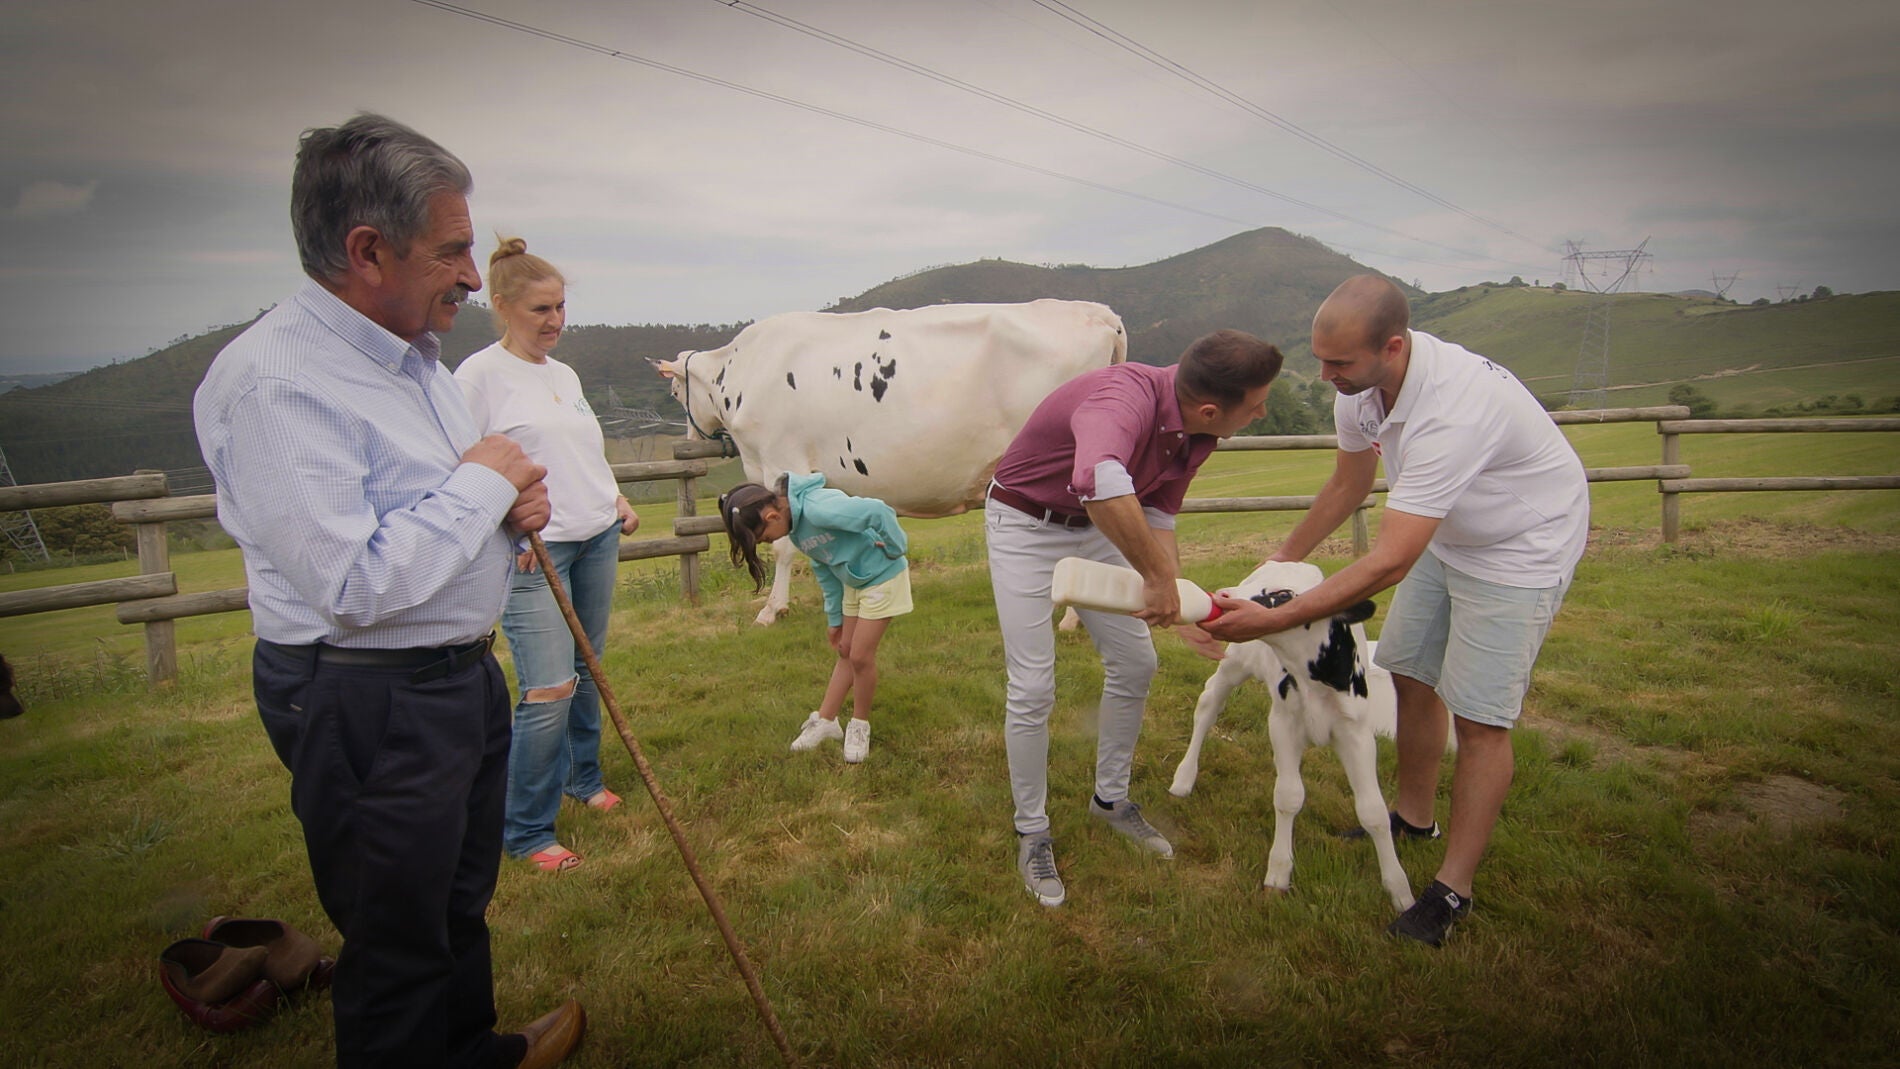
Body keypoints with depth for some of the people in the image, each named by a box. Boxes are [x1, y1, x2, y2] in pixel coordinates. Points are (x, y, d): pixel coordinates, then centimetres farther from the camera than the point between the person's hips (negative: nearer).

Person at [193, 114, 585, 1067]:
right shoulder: (274, 381, -23)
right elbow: (356, 584, -30)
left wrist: (513, 505, -2)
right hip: (367, 705, -9)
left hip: (463, 674, 9)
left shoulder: (413, 354, 7)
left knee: (461, 899, 27)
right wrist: (481, 485, -19)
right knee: (396, 935, 11)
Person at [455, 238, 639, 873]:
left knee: (586, 670, 14)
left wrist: (617, 501, 8)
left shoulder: (565, 375, 14)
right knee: (549, 690, -9)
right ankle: (525, 831, 7)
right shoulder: (479, 375, -8)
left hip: (597, 540, 7)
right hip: (532, 552, -7)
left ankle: (583, 778, 35)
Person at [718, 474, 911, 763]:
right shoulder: (796, 524, -1)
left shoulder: (818, 509, -32)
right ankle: (826, 720, 27)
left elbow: (878, 511, -37)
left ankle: (860, 726, 18)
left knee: (860, 655, -2)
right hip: (852, 582, 8)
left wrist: (895, 549, -23)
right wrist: (834, 617, 13)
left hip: (883, 577, -8)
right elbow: (824, 568, 10)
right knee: (845, 653, 15)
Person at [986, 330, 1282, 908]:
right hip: (1024, 524, -8)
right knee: (1032, 688, -7)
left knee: (1135, 663, 11)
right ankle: (1032, 833, 15)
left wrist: (1180, 600, -15)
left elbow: (1158, 517, 0)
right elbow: (1100, 481, -60)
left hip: (1094, 528, 8)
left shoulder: (1195, 434, -10)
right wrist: (1156, 578, -48)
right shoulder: (1126, 396, -38)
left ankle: (1111, 797, 32)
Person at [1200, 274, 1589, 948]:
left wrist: (1275, 620, -42)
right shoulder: (1359, 382, -14)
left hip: (1522, 544, -8)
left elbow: (1390, 564, -42)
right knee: (1411, 676, 12)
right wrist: (1283, 559, 10)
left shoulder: (1451, 411, -40)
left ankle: (1452, 891, 8)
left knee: (1479, 716, -5)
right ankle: (1414, 818, 33)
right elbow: (1349, 485, 4)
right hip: (1445, 534, 8)